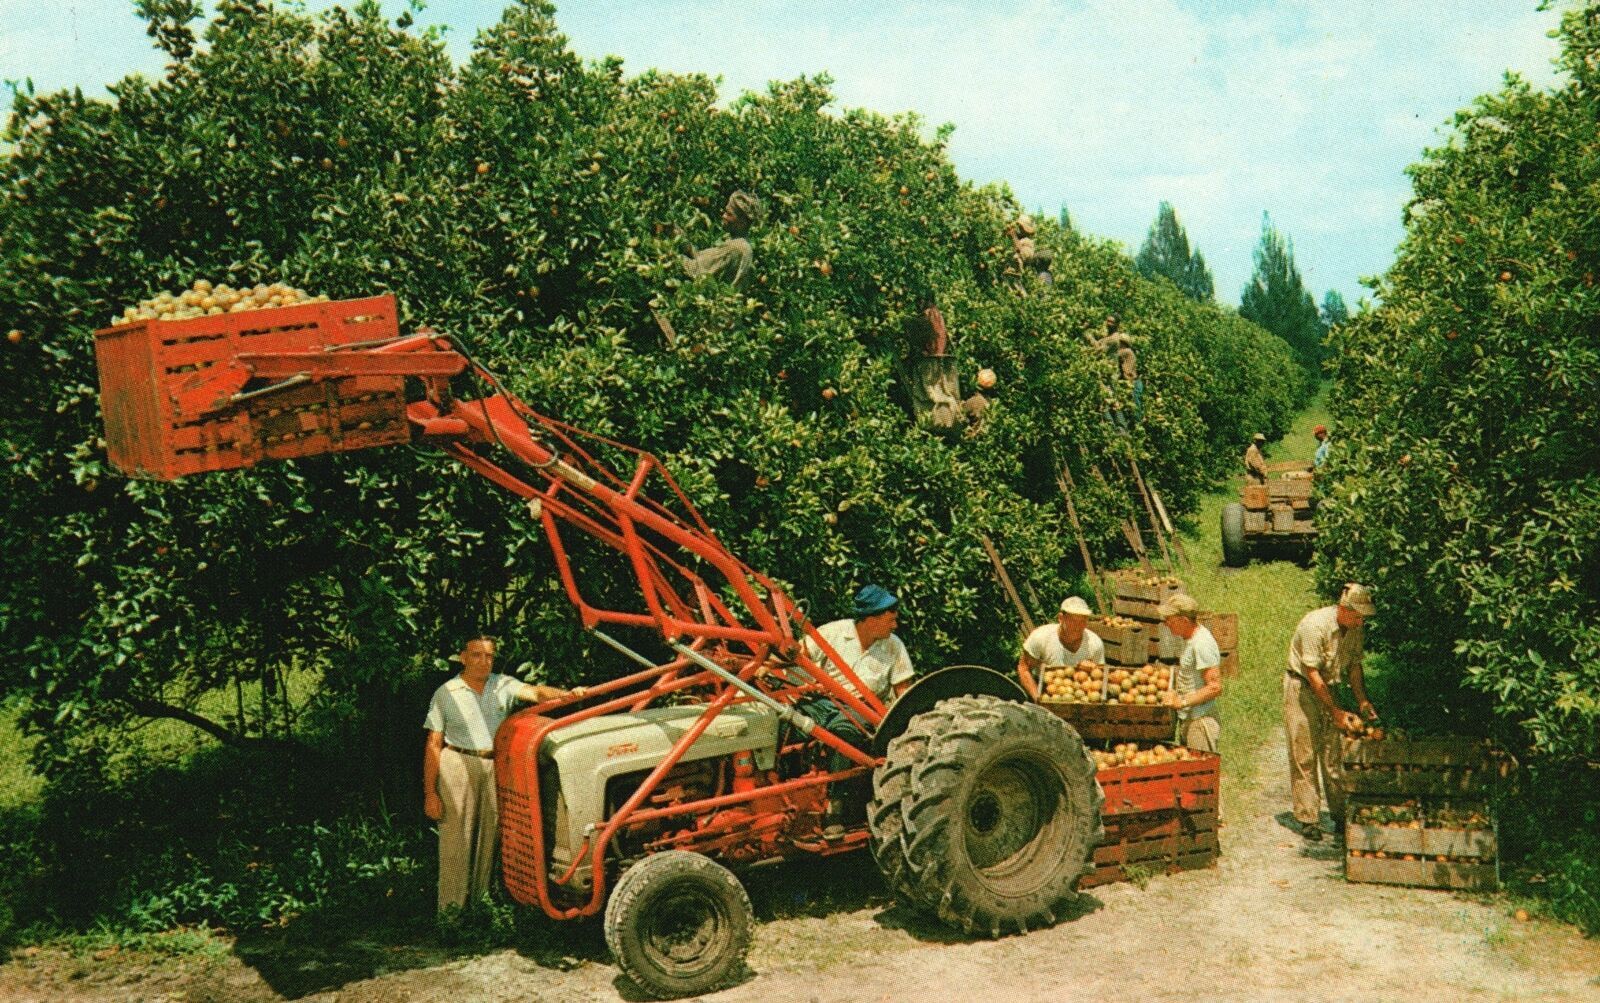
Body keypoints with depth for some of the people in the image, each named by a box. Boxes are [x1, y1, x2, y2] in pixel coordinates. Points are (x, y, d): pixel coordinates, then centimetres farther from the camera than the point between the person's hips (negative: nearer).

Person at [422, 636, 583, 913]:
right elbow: (433, 745, 1)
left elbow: (535, 693, -8)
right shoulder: (446, 694, 2)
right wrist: (430, 792, -4)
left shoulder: (504, 685, 8)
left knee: (488, 840, 8)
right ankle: (451, 909, 3)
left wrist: (568, 694, -29)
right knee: (456, 841, -3)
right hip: (458, 765, -3)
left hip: (496, 767, 3)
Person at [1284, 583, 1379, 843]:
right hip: (1301, 687, -6)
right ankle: (1307, 819, 0)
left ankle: (1340, 814, 10)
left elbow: (1354, 665, 9)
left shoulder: (1354, 629, -4)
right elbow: (1312, 674, -25)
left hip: (1328, 688, 6)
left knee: (1333, 755, 4)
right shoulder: (1315, 625, -27)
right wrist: (1336, 713, -24)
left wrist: (1362, 701, -2)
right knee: (1304, 757, -5)